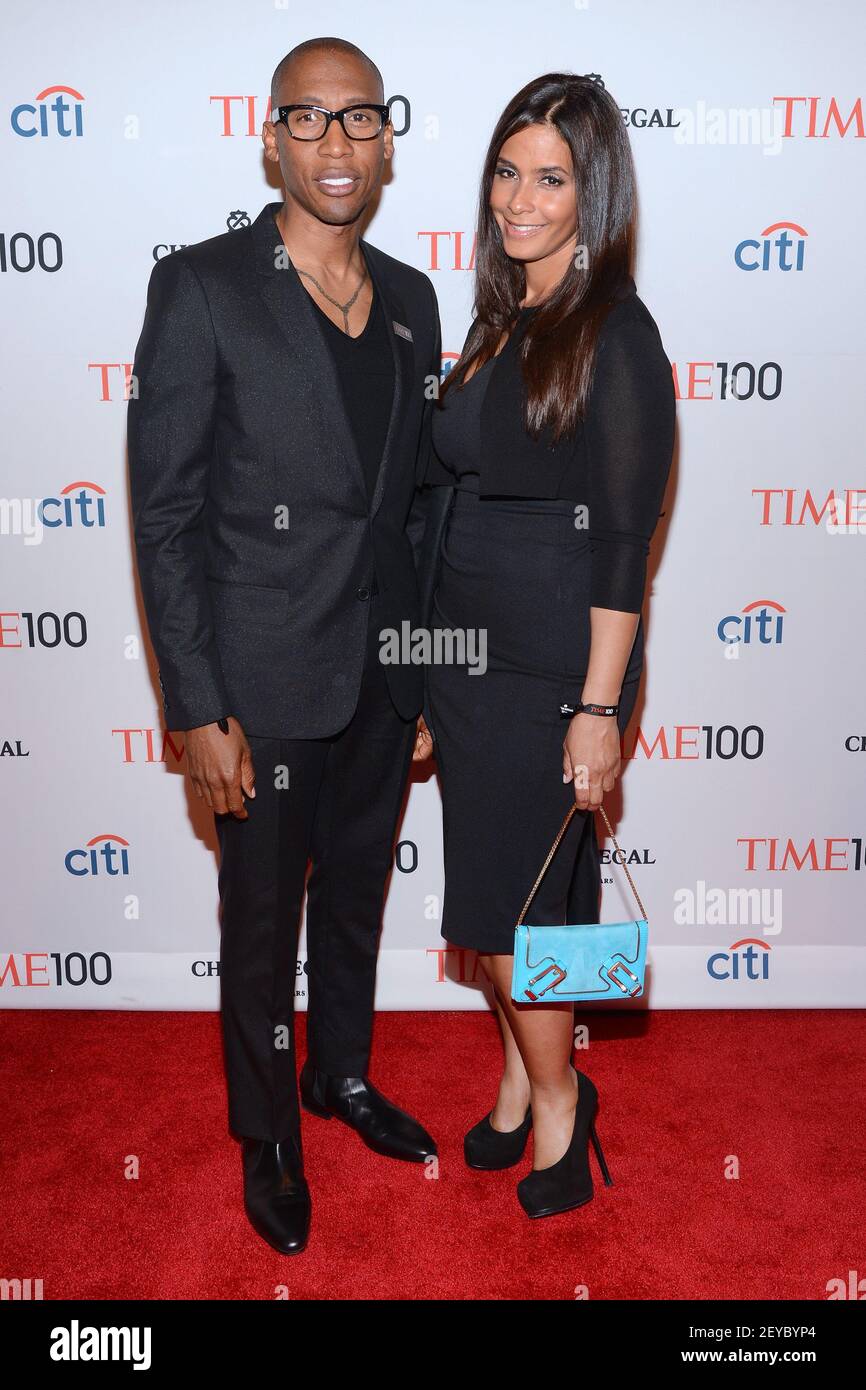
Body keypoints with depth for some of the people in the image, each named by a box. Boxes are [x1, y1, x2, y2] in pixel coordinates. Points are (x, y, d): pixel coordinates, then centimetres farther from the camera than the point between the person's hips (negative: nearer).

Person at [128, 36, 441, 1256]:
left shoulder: (410, 298, 6)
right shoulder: (201, 287, -10)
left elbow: (414, 492, 11)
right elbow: (166, 514, -12)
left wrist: (427, 670, 10)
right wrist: (198, 711, -15)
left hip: (385, 677, 5)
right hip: (268, 684, -5)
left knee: (356, 896, 22)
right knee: (263, 926, 13)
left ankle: (341, 1075, 47)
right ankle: (267, 1135, 37)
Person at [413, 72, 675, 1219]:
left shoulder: (616, 334, -12)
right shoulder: (500, 320, 12)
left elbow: (623, 540, -15)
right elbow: (462, 494, 13)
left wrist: (599, 708, -18)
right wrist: (437, 675, 13)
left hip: (549, 669, -7)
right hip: (469, 651, 7)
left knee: (504, 902, 3)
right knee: (505, 890, 16)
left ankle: (556, 1098, 27)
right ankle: (526, 1078, 36)